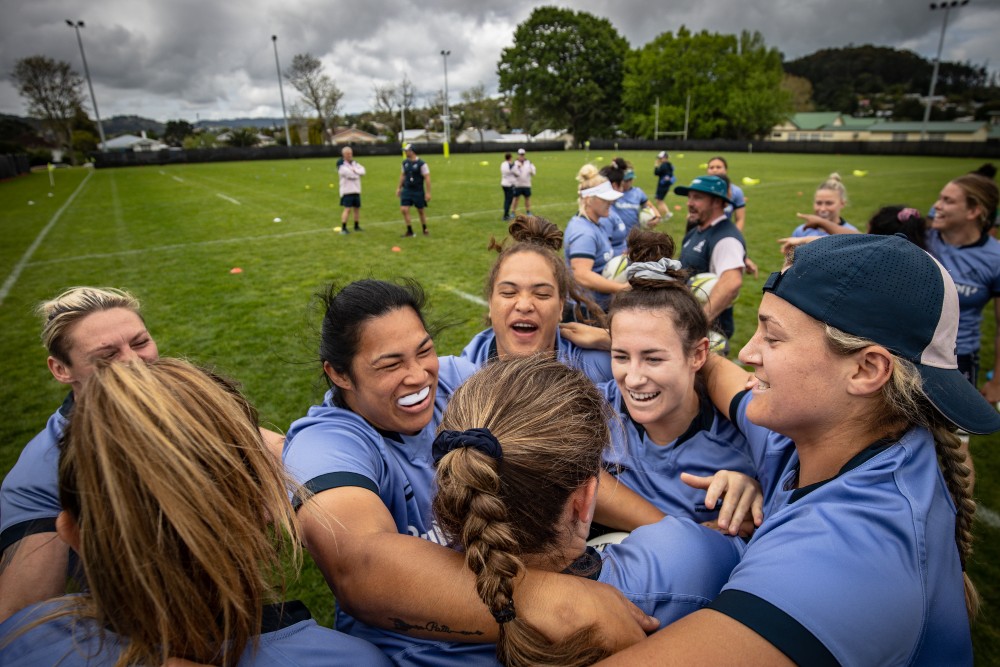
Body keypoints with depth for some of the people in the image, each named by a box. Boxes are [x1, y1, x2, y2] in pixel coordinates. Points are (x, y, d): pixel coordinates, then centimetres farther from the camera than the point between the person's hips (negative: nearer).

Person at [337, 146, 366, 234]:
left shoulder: (355, 163, 14)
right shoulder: (341, 165, -9)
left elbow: (362, 171, -1)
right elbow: (350, 174, -19)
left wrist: (354, 170, -16)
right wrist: (357, 173, -1)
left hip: (356, 190, 7)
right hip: (347, 190, -7)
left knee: (357, 208, 12)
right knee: (348, 209, -12)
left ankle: (356, 226, 25)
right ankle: (343, 228, -9)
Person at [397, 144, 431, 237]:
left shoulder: (421, 164, -13)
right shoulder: (405, 163, 5)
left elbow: (427, 178, -12)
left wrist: (428, 192, -15)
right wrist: (399, 188, 18)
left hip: (418, 191, -4)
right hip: (406, 190, 5)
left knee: (421, 211, 8)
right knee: (404, 209, -7)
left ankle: (425, 230, 28)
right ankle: (409, 231, 4)